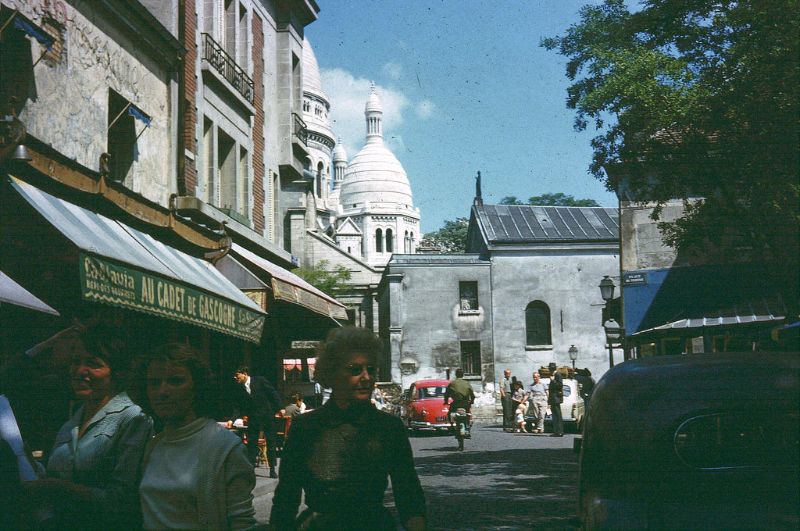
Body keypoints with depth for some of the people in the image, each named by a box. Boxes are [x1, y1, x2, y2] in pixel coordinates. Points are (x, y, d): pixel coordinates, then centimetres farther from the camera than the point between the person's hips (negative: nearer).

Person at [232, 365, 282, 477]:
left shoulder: (260, 381, -4)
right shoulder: (241, 389, 6)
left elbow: (273, 393, -4)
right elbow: (241, 408, 8)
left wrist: (279, 408, -10)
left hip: (267, 415, -3)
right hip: (253, 418, 3)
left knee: (271, 442, 4)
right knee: (251, 443, 0)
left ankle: (272, 469, 13)